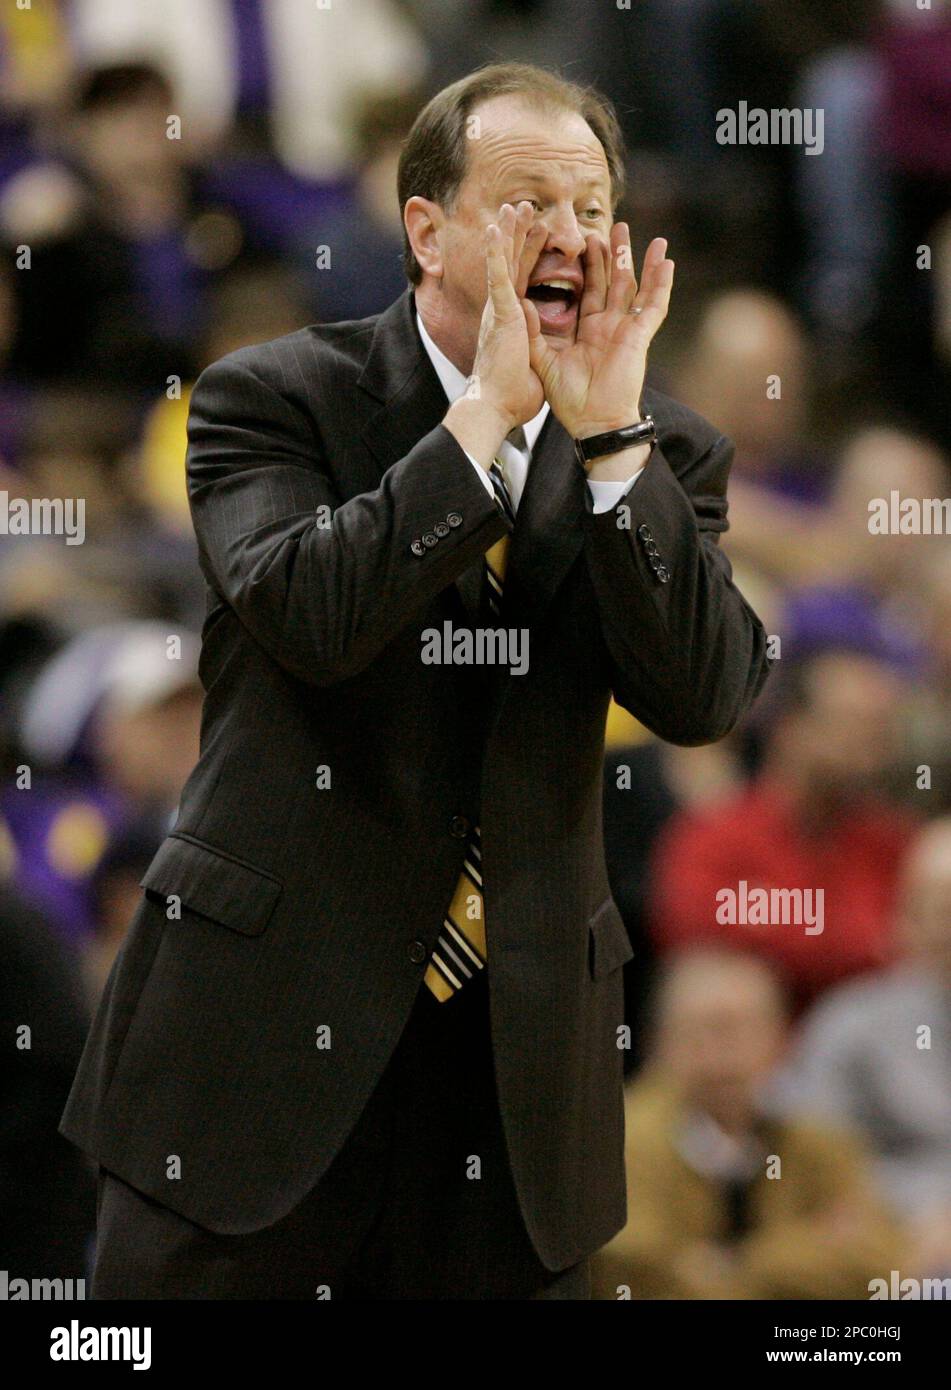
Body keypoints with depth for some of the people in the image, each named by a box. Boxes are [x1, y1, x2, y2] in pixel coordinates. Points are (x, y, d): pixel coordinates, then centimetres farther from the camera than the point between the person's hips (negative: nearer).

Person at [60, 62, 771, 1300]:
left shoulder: (658, 458, 6)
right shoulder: (273, 400, -3)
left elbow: (705, 696, -9)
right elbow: (307, 616, -20)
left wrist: (612, 440, -16)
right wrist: (486, 413, -20)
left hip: (516, 1055, 3)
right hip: (262, 1037, -3)